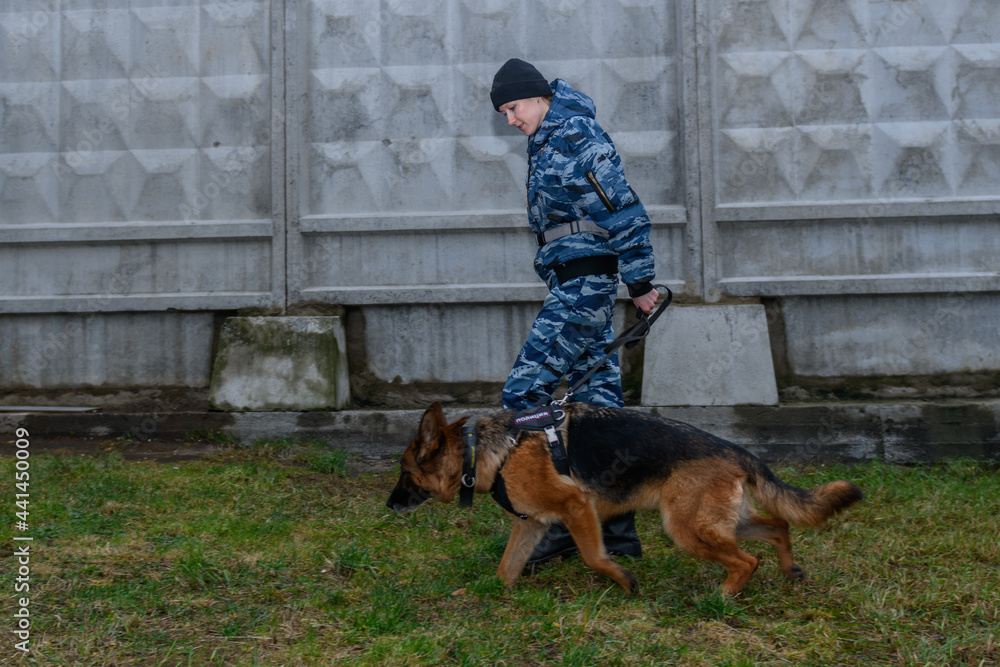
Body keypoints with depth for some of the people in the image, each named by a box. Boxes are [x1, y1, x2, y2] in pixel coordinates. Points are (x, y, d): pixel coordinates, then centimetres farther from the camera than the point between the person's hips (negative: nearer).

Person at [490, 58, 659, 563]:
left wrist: (639, 283, -10)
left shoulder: (577, 139, -12)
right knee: (597, 398, 9)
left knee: (524, 393, -11)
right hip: (574, 284, 10)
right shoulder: (547, 140, 16)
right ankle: (617, 529, 13)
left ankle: (565, 522, -7)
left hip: (582, 284, -10)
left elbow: (625, 213, -14)